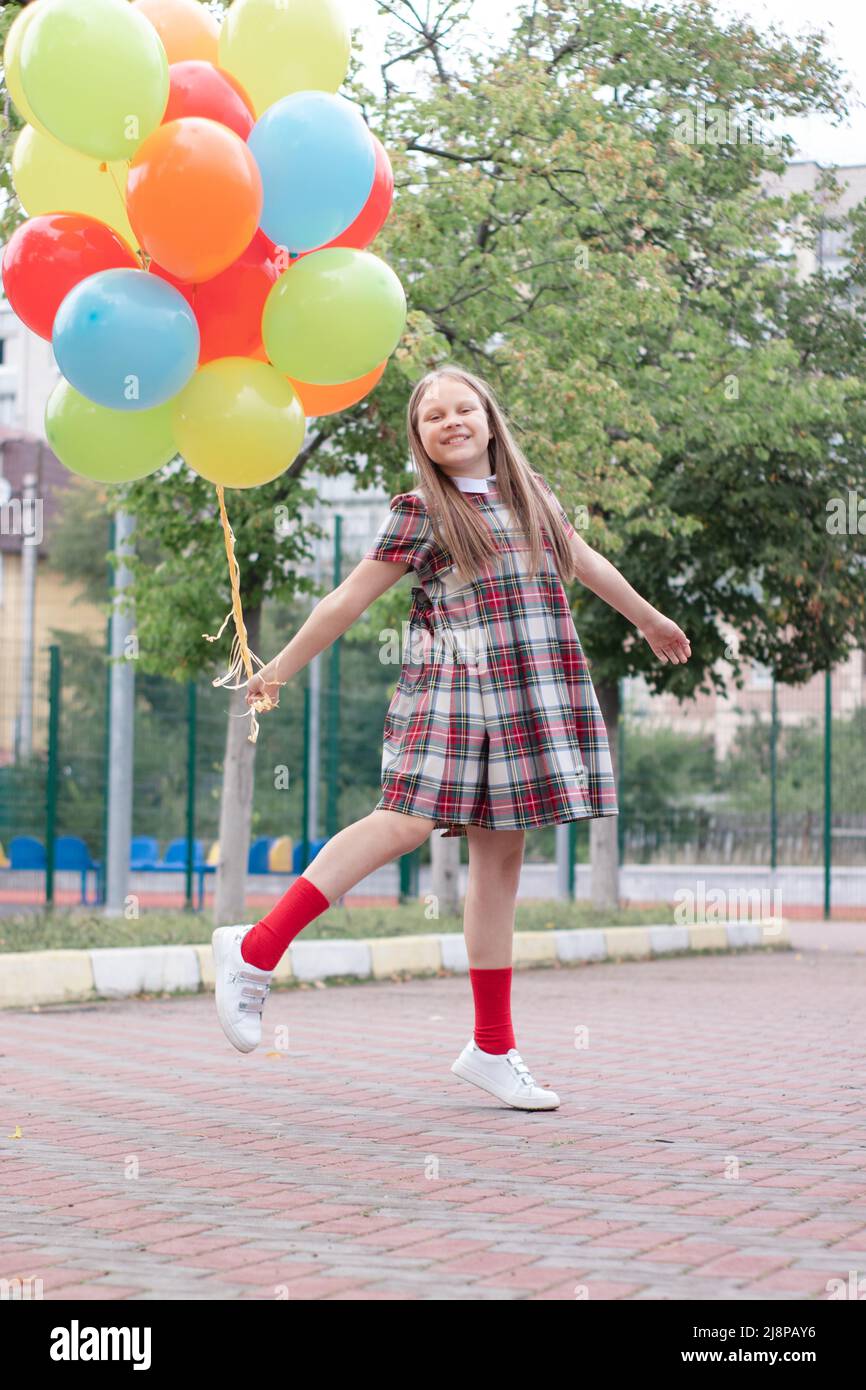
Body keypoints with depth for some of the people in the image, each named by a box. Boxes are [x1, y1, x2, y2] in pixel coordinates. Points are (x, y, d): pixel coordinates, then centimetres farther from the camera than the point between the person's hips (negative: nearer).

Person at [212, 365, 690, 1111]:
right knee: (406, 823, -21)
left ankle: (494, 1049, 6)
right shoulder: (419, 513, 1)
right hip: (451, 690, -5)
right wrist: (281, 669, 7)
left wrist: (650, 620, 43)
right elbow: (349, 600, 4)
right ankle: (255, 951, -18)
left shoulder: (531, 493, 16)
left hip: (531, 699, 5)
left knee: (500, 855, 4)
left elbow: (586, 561, 32)